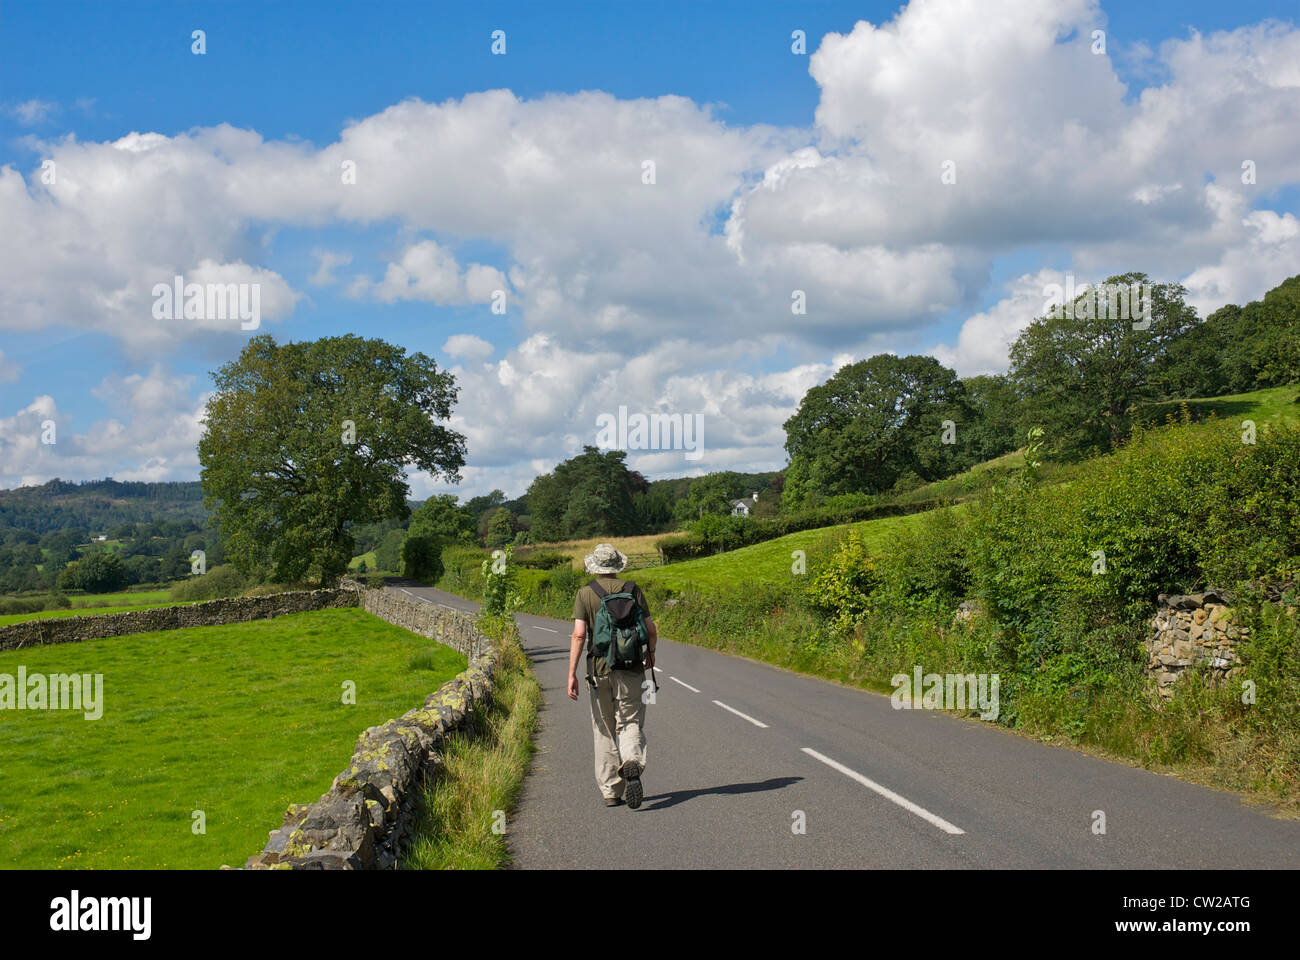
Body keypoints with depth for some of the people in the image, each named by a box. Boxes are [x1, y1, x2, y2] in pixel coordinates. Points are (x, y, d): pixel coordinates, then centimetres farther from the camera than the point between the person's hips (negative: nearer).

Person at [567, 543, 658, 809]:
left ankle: (611, 792, 13)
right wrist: (650, 654, 21)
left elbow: (579, 634, -10)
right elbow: (651, 630, 1)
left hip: (599, 669, 0)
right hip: (630, 667, 0)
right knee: (630, 725, 3)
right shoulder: (632, 589, 2)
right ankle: (632, 764, -29)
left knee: (605, 731, 11)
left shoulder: (585, 594, -1)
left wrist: (572, 673, -10)